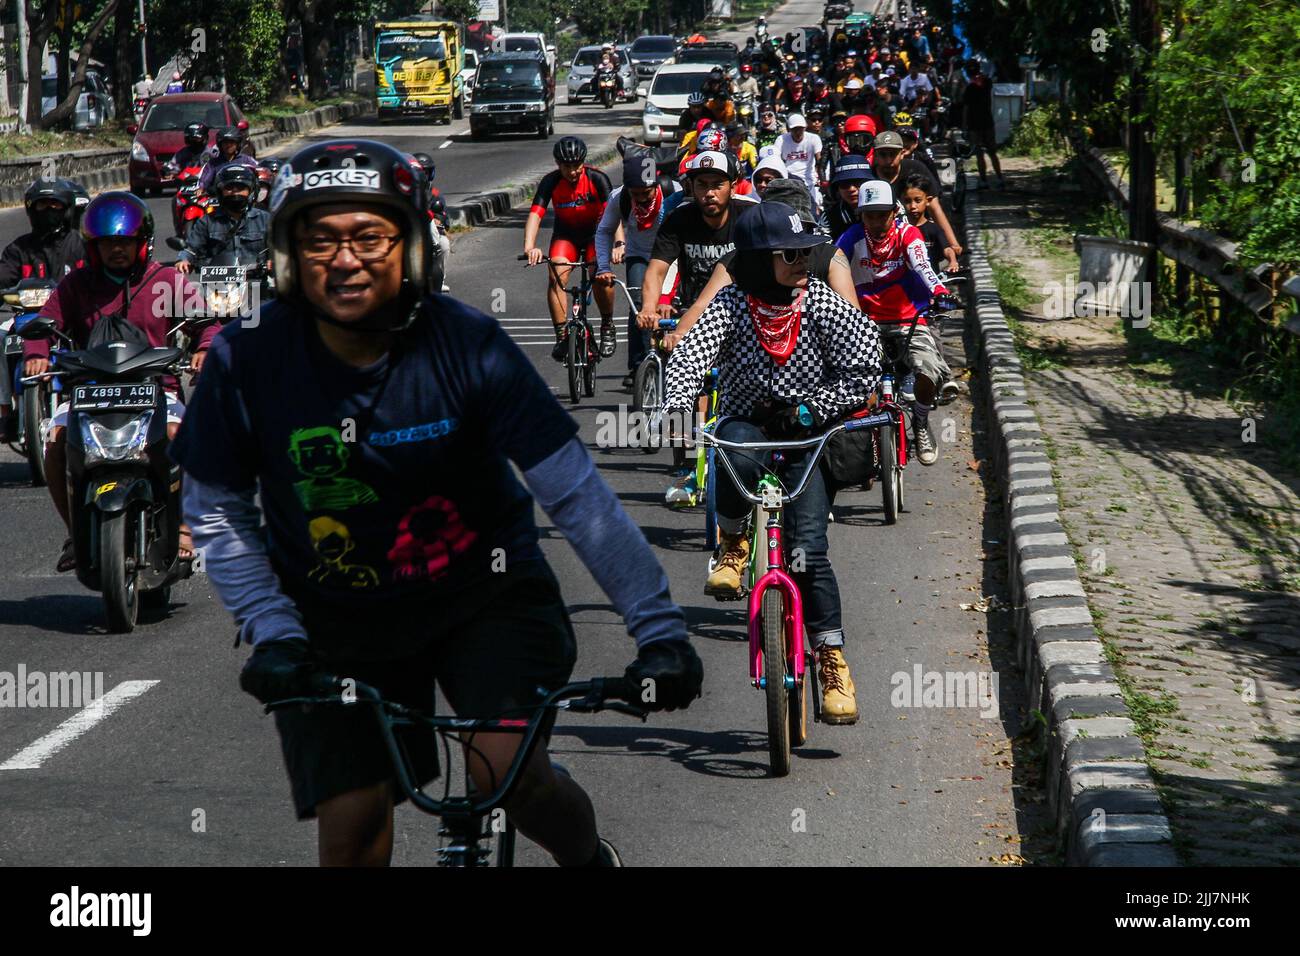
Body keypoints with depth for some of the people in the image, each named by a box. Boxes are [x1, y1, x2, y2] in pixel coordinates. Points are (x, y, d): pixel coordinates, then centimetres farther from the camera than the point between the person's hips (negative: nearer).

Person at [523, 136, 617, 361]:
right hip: (565, 234, 1)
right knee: (556, 276, -23)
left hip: (595, 233, -1)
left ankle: (607, 326, 0)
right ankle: (561, 336, -17)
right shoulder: (551, 182, -19)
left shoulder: (597, 179, -22)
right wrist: (530, 247, -46)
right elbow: (535, 214, -28)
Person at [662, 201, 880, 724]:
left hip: (808, 436, 0)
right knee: (740, 456, -39)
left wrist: (812, 411, -17)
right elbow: (689, 356, -25)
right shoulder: (731, 305, -10)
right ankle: (731, 545, -9)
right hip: (746, 426, 0)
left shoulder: (820, 302, -8)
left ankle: (833, 662, -4)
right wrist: (677, 408, -43)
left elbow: (864, 369, -10)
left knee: (809, 549, -16)